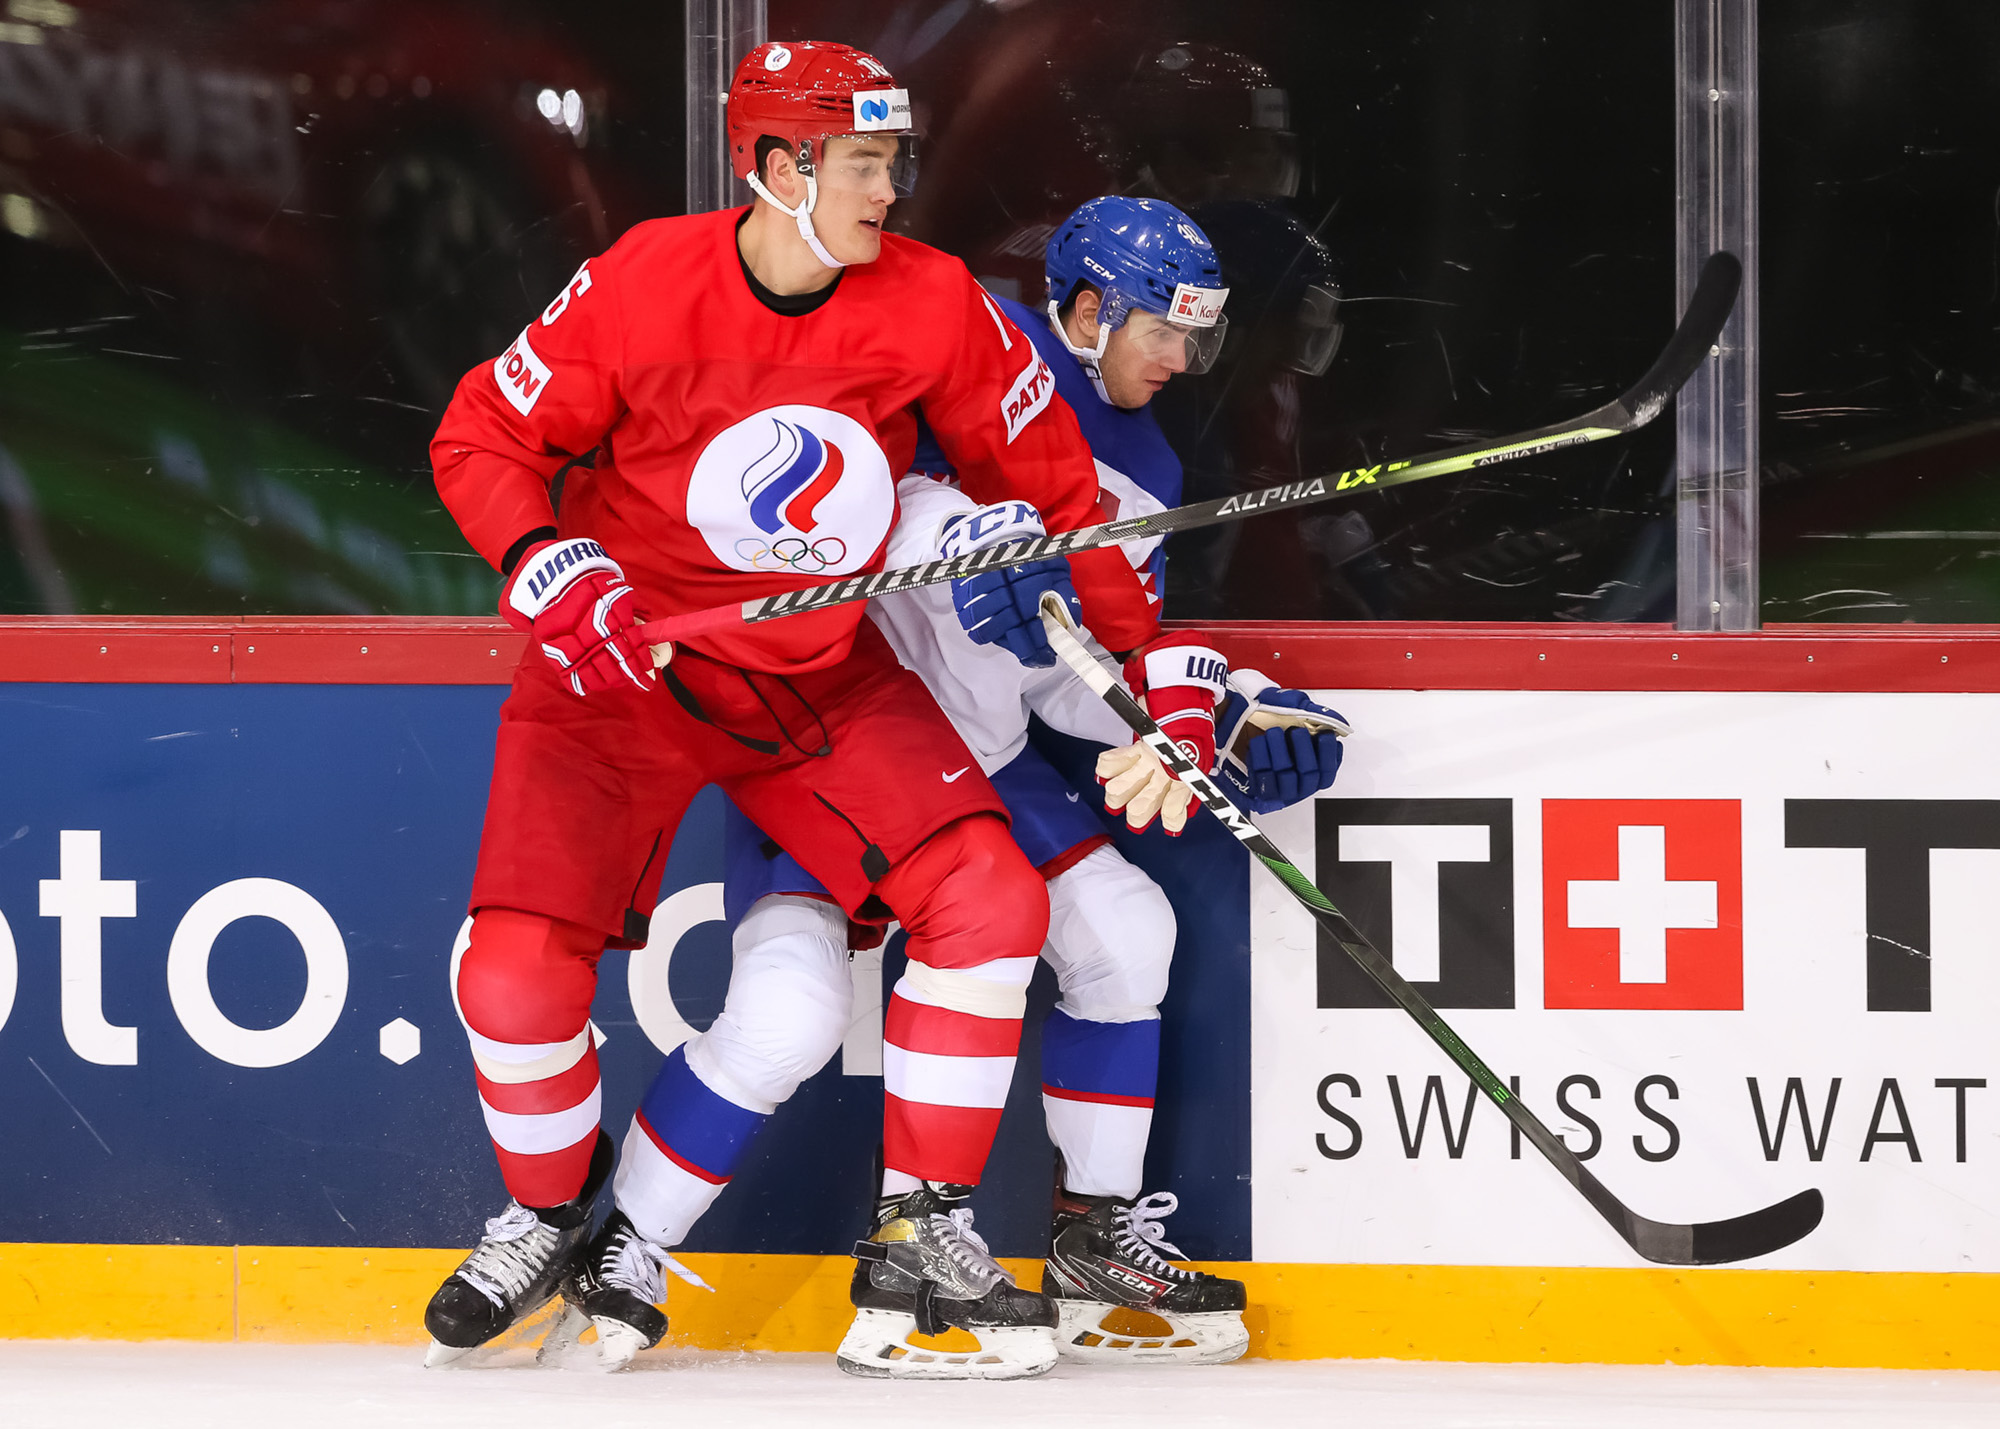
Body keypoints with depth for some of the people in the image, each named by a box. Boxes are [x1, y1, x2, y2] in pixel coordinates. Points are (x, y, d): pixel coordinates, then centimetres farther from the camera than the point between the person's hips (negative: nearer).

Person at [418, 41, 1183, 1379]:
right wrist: (550, 569, -27)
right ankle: (551, 1215, 15)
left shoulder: (934, 306, -11)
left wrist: (1149, 668, 2)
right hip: (622, 665, -3)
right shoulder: (643, 288, -19)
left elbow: (1048, 480, 2)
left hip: (823, 677, 3)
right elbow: (481, 440, -9)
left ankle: (925, 1236, 1)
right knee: (520, 969, -17)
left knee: (991, 901, -14)